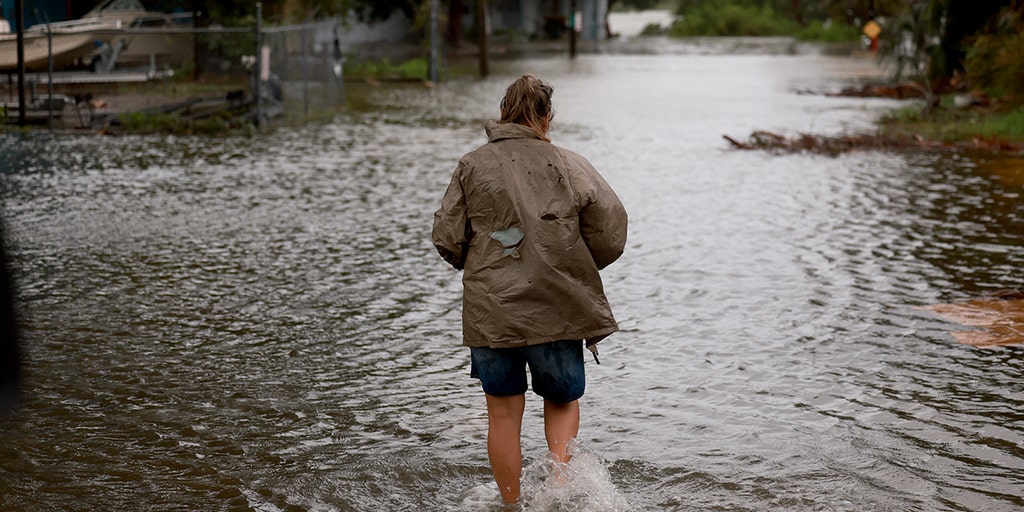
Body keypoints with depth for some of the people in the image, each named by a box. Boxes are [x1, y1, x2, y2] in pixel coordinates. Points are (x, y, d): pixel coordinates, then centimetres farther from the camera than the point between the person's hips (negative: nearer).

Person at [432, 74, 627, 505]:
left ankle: (511, 504, 19)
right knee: (563, 400, 20)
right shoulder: (571, 166, 0)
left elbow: (447, 238, -2)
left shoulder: (472, 165, 0)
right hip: (559, 309, 0)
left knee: (504, 413, 12)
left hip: (492, 311, 0)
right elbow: (611, 232, -2)